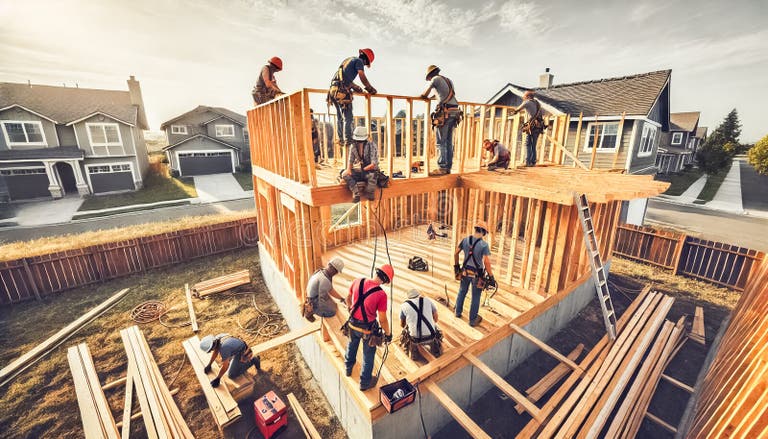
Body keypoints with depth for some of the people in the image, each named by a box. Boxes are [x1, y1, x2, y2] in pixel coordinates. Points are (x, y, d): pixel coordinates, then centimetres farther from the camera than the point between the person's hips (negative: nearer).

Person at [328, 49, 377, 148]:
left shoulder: (348, 60, 29)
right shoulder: (359, 61, 2)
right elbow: (363, 77, -7)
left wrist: (355, 87, 26)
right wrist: (371, 89, 4)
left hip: (333, 89, 9)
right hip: (342, 91, -9)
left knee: (339, 117, 13)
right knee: (348, 118, -7)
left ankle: (341, 139, 15)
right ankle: (348, 140, -9)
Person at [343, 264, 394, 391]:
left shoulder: (358, 281, -13)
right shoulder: (381, 295, -27)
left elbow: (348, 298, 5)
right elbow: (382, 319, -20)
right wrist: (388, 333, -2)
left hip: (353, 323, 5)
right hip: (368, 328, -5)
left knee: (352, 345, 33)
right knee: (368, 355, 20)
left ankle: (348, 368, 58)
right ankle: (365, 382, 41)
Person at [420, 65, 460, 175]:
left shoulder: (436, 79, 3)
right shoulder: (449, 80, 24)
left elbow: (425, 95, -1)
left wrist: (425, 96, 21)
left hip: (444, 113, -7)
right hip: (454, 112, 7)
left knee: (441, 142, -7)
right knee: (449, 142, 9)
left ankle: (442, 168, -10)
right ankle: (448, 167, 11)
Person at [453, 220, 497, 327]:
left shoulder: (465, 240, -6)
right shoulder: (484, 245, -20)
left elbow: (455, 254, 2)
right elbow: (487, 263, -24)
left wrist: (456, 266, 16)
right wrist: (491, 277, -13)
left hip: (465, 272, 4)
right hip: (477, 275, -4)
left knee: (462, 292, 24)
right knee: (475, 298, 12)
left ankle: (458, 313, 41)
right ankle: (473, 320, 27)